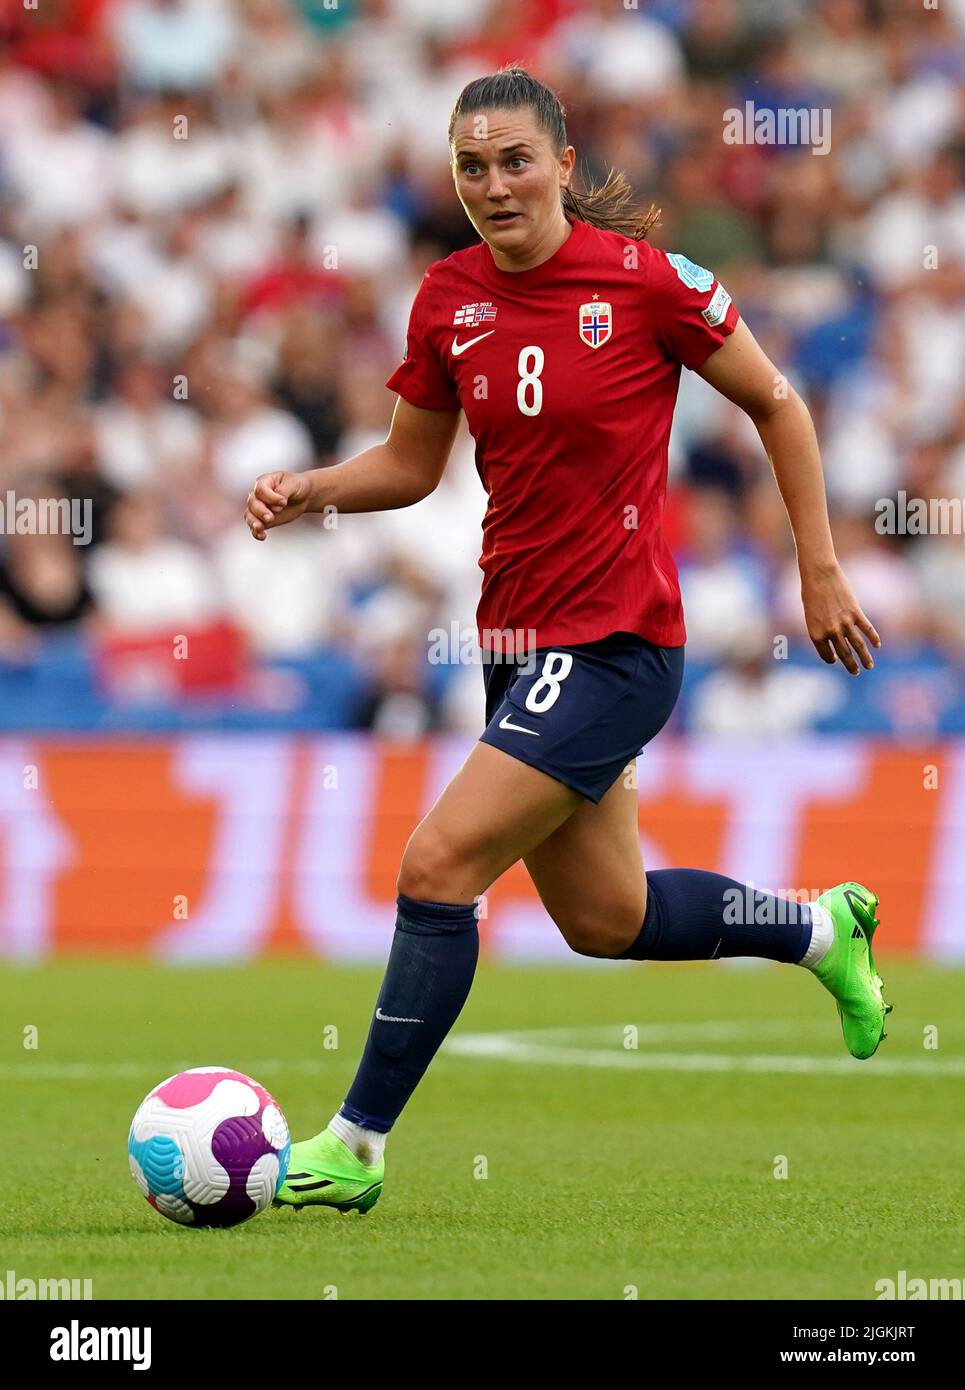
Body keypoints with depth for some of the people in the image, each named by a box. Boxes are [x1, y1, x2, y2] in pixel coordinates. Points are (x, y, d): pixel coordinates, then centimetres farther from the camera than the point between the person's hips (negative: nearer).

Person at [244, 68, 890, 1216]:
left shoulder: (643, 281, -13)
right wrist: (313, 489, -5)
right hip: (519, 641, 7)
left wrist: (821, 572, 1)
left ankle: (357, 1143, -5)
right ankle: (822, 931, 42)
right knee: (606, 922, 16)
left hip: (616, 641, -7)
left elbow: (777, 406, -1)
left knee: (437, 867, -15)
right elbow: (411, 464, 14)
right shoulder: (448, 298, 2)